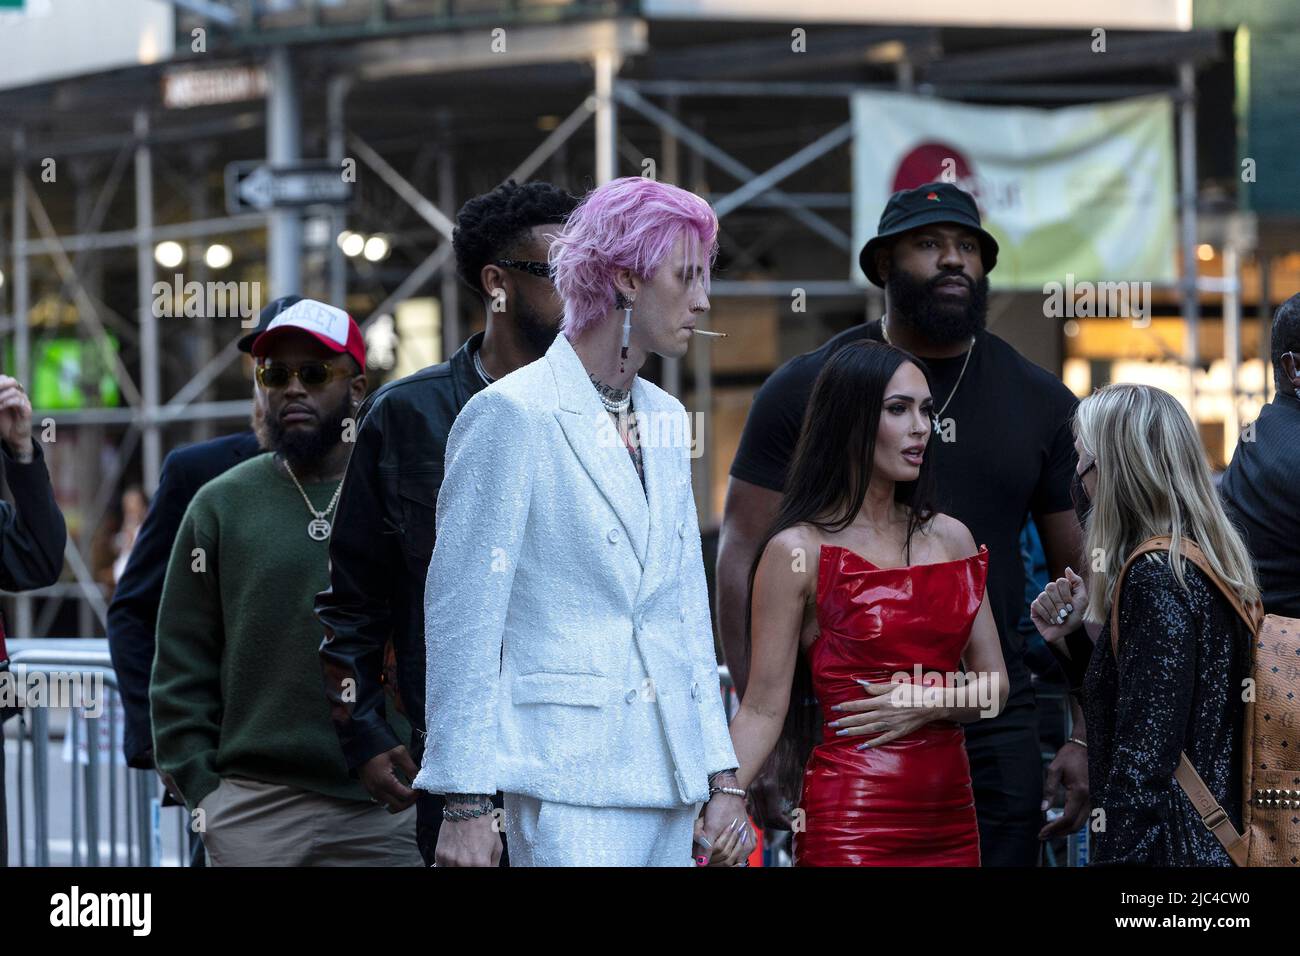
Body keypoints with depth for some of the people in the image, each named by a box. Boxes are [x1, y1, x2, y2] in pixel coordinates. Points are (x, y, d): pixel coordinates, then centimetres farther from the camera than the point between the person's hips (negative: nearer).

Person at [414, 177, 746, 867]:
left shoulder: (665, 419, 15)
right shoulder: (512, 414, -7)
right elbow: (460, 617, -9)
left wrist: (722, 776, 12)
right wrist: (464, 805, -13)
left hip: (667, 780, 7)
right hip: (566, 777, -7)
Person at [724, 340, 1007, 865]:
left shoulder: (951, 538, 9)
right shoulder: (799, 551, -6)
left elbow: (994, 685, 10)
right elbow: (763, 709, -7)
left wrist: (928, 702, -10)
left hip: (951, 818, 5)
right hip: (852, 820, -5)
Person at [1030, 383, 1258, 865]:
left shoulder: (1156, 581, -17)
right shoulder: (1208, 564, 12)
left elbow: (1144, 767, -22)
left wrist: (1117, 856, -22)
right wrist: (1070, 638, 9)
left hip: (1170, 848, -10)